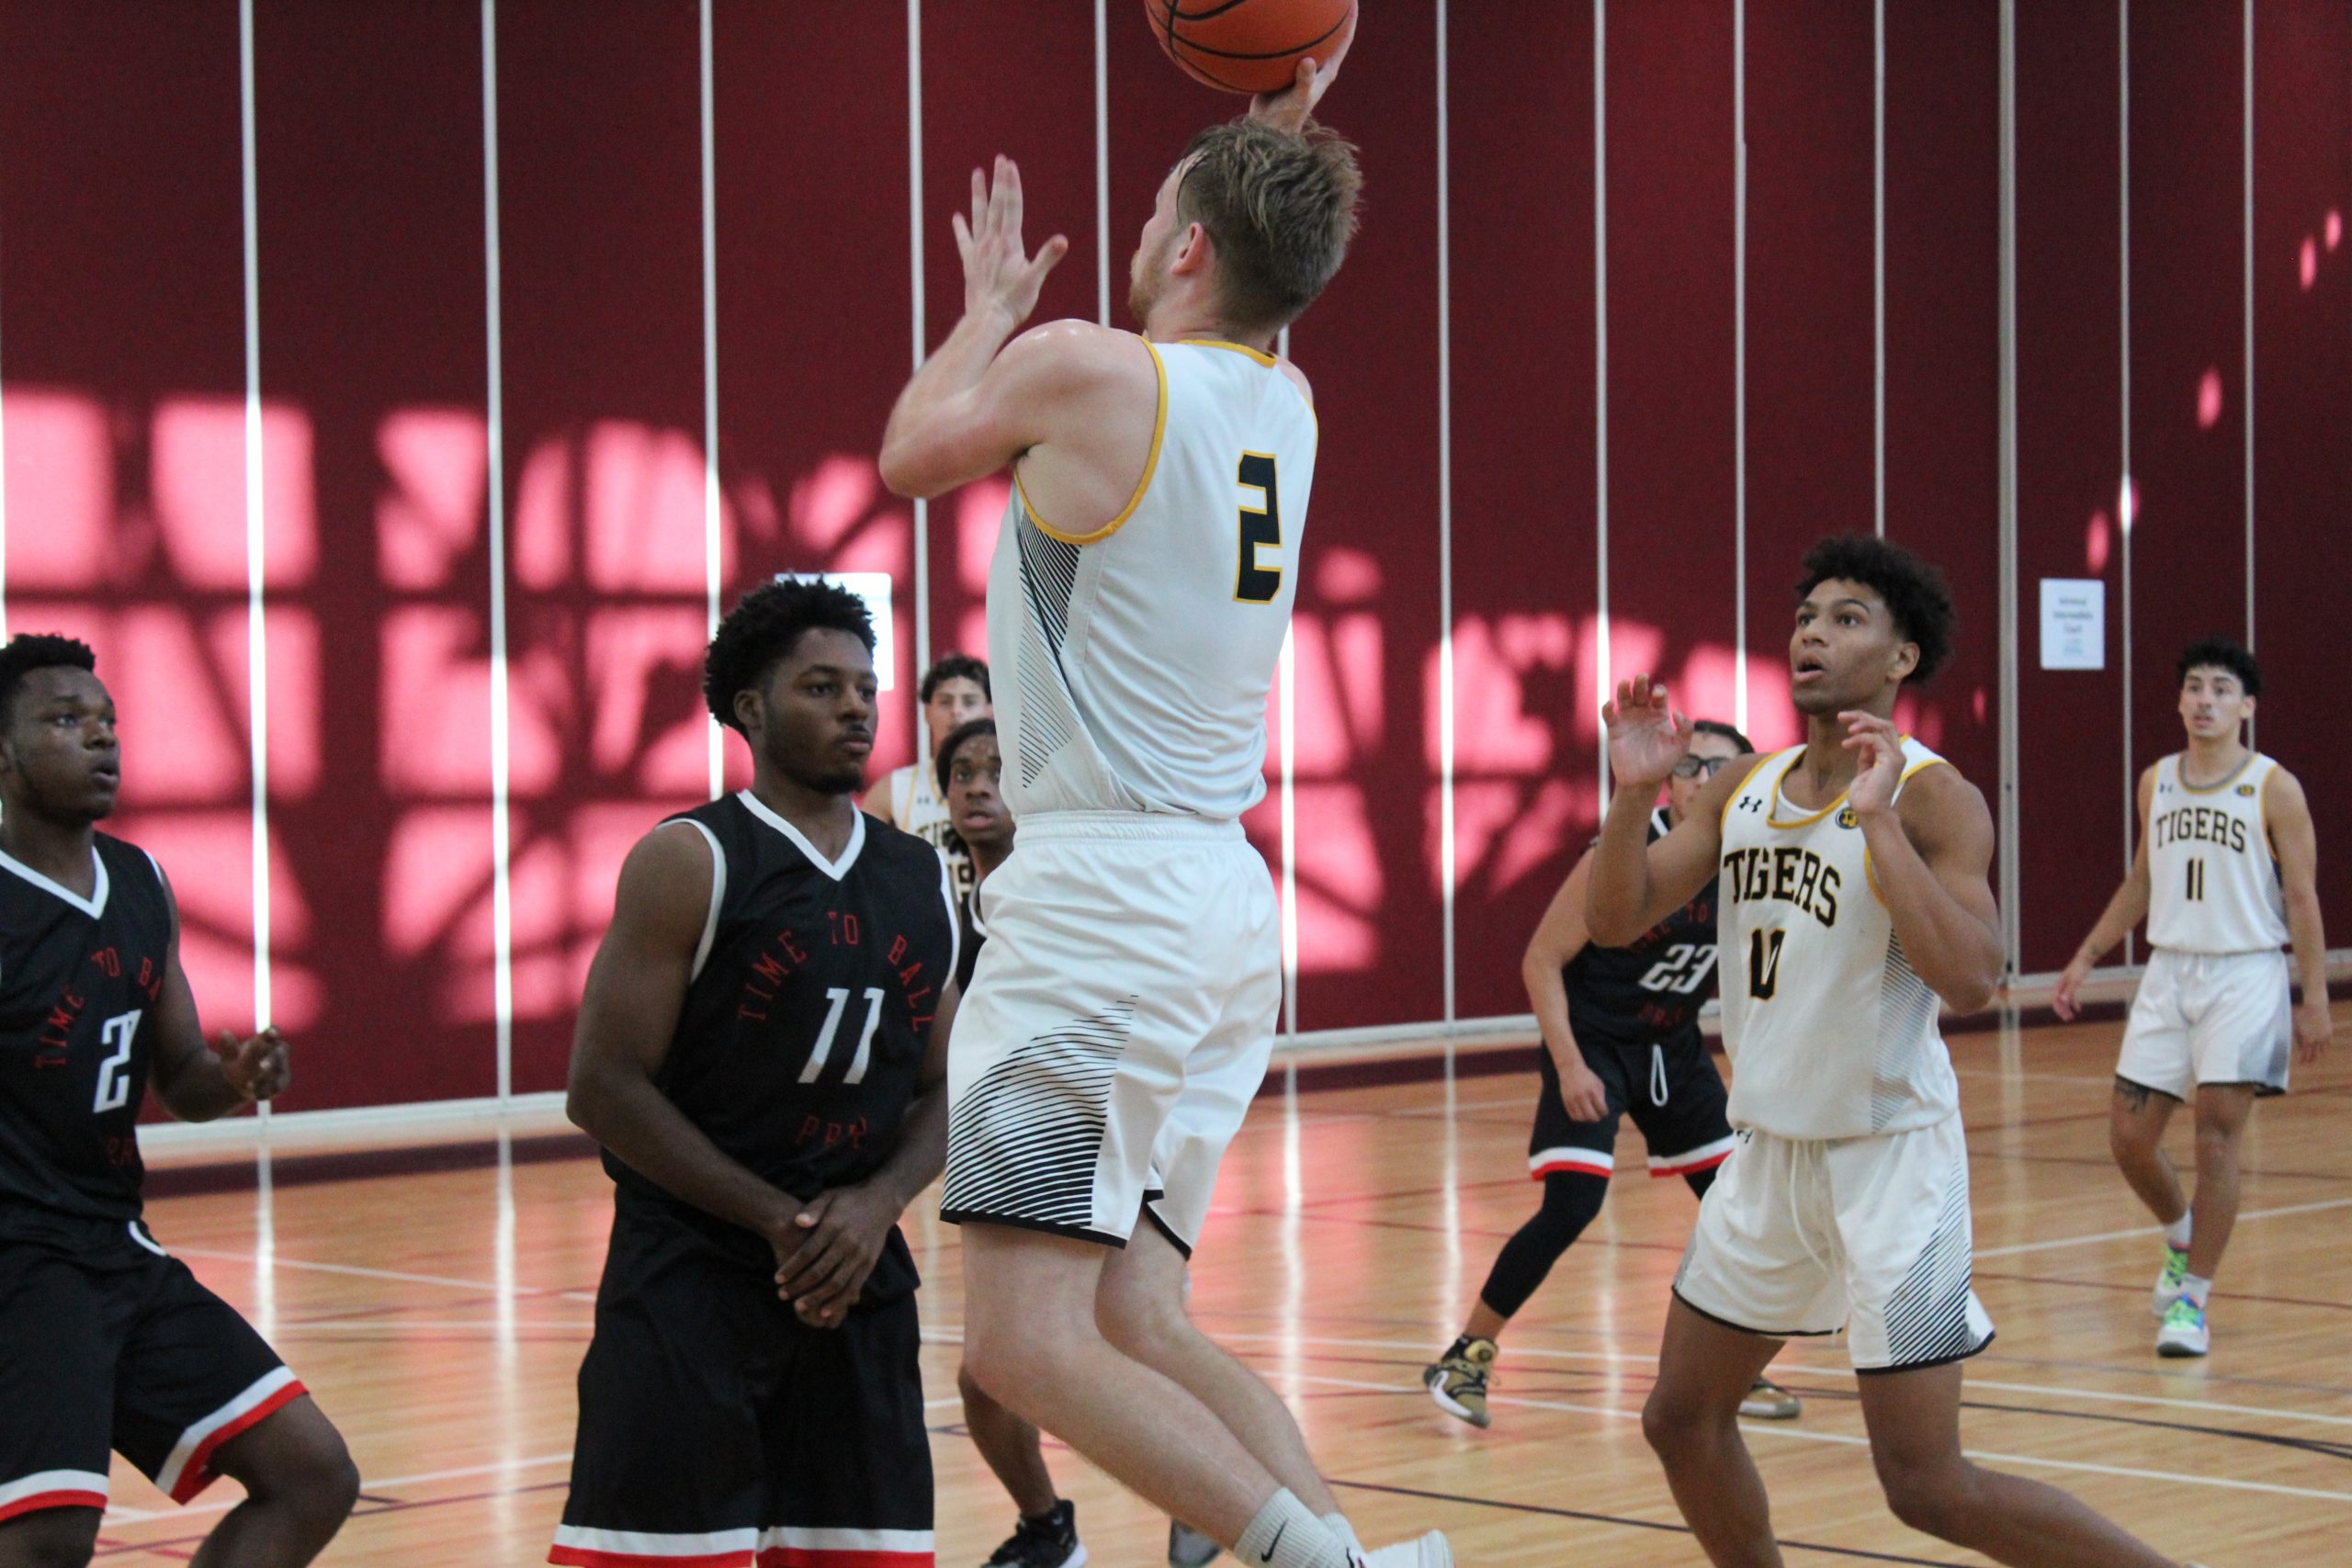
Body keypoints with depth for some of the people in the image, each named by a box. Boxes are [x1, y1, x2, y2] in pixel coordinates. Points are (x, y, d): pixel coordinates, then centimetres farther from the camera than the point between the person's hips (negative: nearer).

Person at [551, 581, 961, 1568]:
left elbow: (943, 1090, 14)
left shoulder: (923, 880, 10)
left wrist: (876, 1205, -8)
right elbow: (602, 1088, -12)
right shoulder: (688, 861, -8)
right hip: (690, 1272, -5)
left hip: (860, 1277, 5)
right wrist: (778, 1220, -15)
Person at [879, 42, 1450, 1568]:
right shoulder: (1286, 406, 10)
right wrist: (1288, 129, 35)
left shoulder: (1082, 368, -9)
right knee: (1135, 1319, 11)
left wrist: (992, 304, 27)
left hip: (1101, 895, -8)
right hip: (1227, 909, 9)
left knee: (1026, 1344, -13)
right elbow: (1248, 301, 38)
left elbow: (912, 457, 12)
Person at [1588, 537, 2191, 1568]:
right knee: (1682, 1417, 16)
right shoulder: (1745, 787, 6)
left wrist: (1875, 819, -31)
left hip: (1888, 1154, -7)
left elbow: (1969, 982, -29)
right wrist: (1635, 794, -11)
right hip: (1770, 1147, 8)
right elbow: (1615, 921, 4)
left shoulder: (1931, 797, -15)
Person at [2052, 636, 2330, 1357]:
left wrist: (2316, 1000, -9)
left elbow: (2302, 898, -6)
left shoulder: (2274, 789, -6)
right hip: (2168, 974, 5)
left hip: (2243, 979, -5)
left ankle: (2193, 1298, 3)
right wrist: (2086, 958, 17)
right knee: (2128, 1134, 2)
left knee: (2216, 1139, -8)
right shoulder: (2156, 781, 9)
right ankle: (2183, 1243, 31)